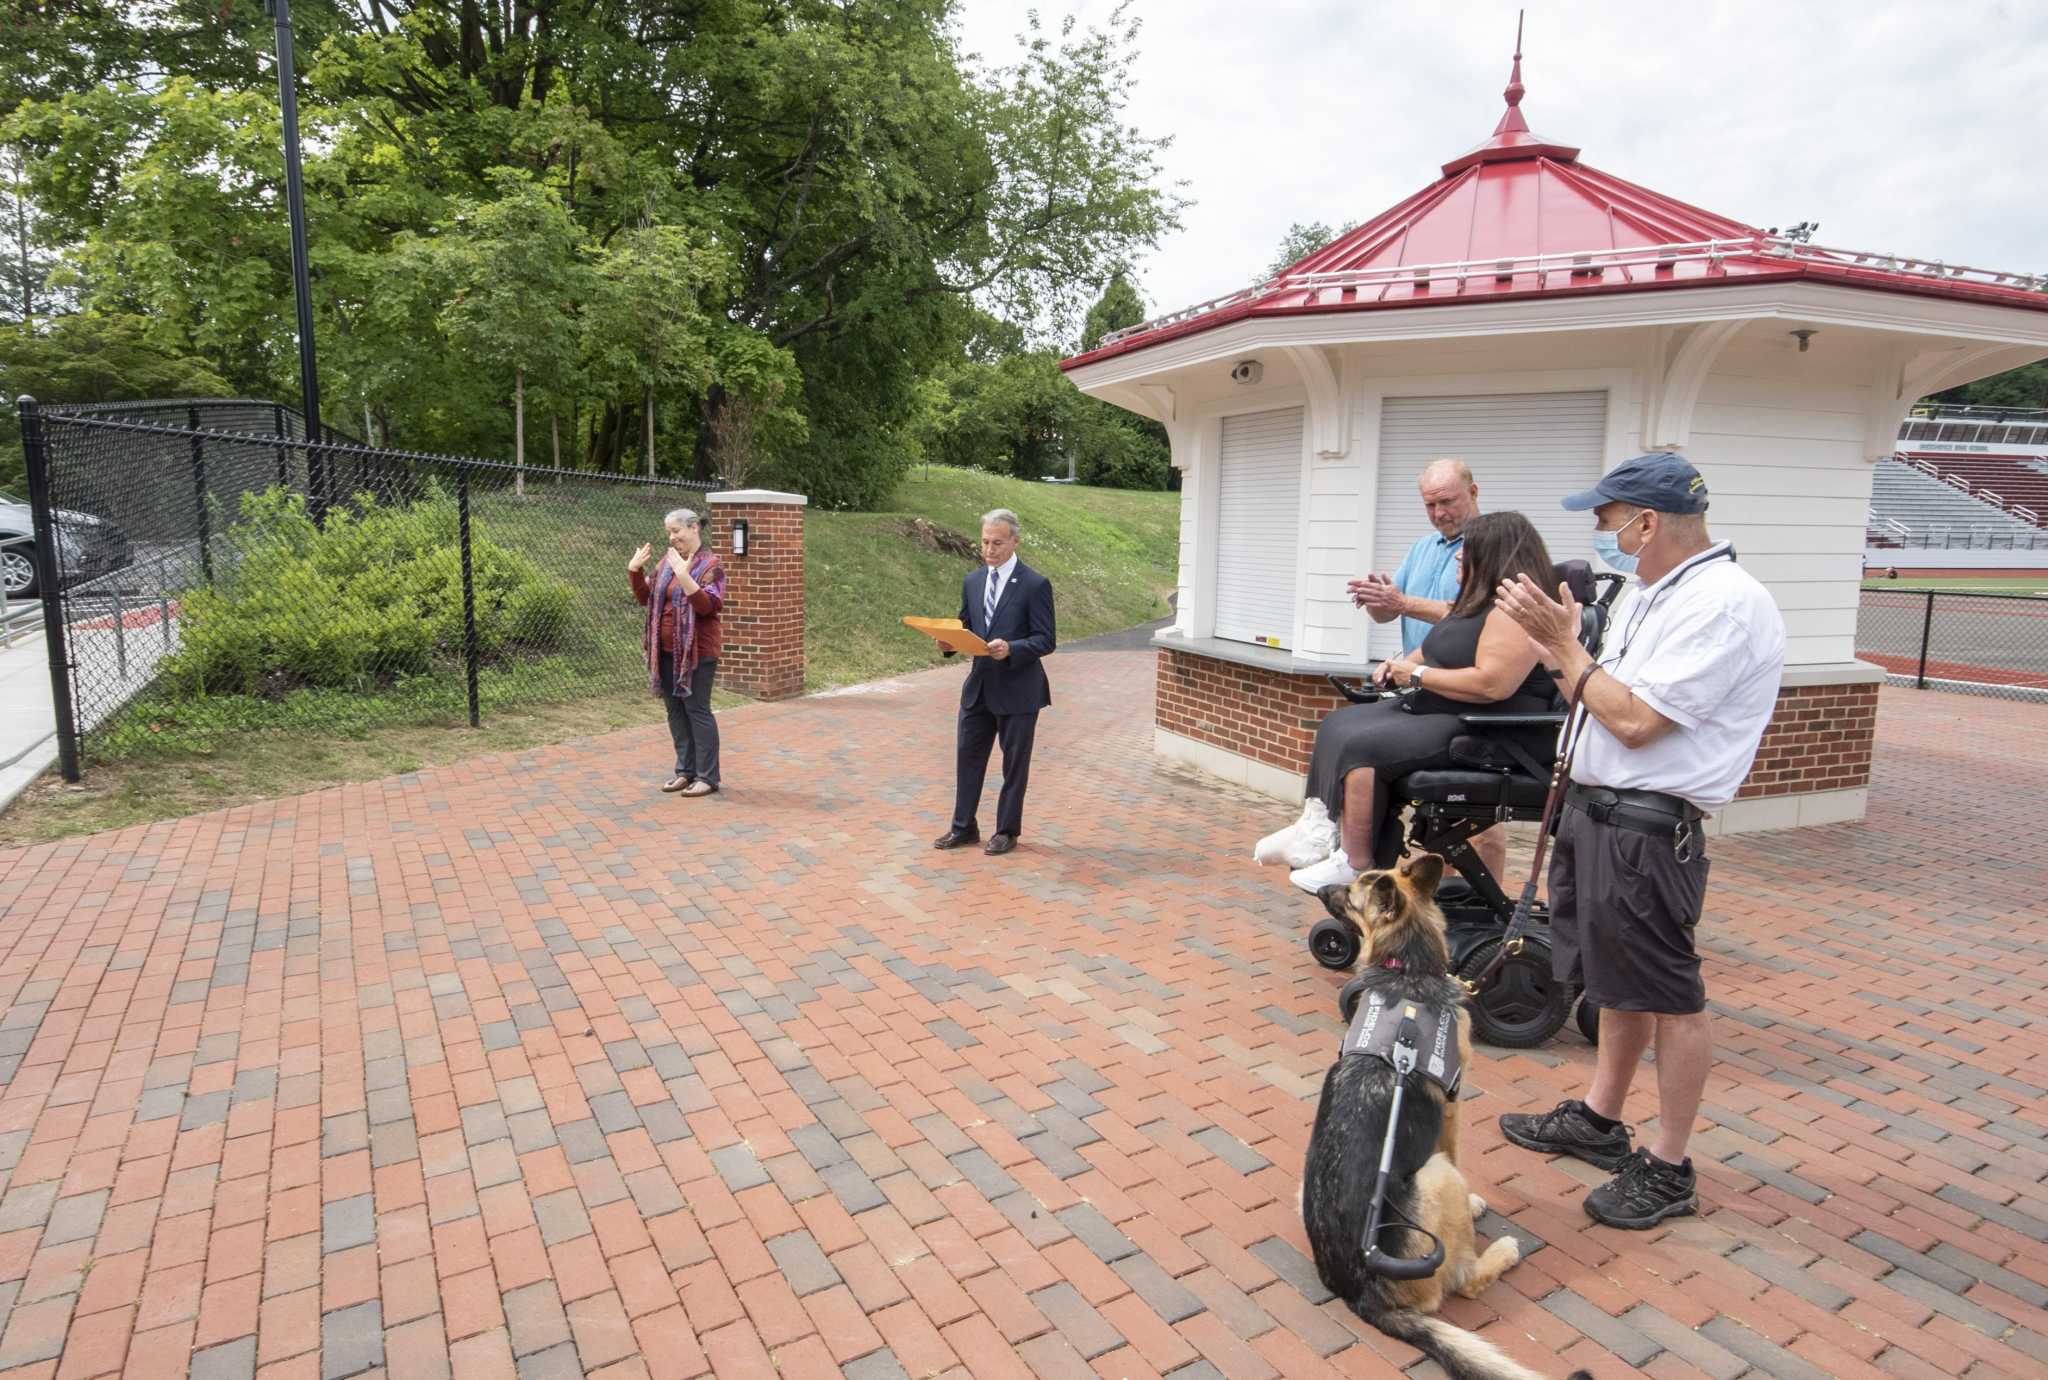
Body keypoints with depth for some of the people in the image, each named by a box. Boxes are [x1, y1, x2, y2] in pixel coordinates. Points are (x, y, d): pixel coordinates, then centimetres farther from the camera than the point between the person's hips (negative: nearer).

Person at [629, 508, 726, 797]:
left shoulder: (710, 563, -10)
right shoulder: (667, 560, 11)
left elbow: (709, 606, -22)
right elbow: (646, 598, 16)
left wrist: (684, 576, -30)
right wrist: (634, 570, 2)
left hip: (697, 651, -7)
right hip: (667, 650, 7)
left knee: (697, 710, -4)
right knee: (675, 710, 12)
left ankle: (708, 776, 4)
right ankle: (685, 770, 22)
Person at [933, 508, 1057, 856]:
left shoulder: (1035, 585, -11)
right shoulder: (972, 582, 8)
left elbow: (1046, 641, -12)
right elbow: (965, 629, 14)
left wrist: (1010, 649, -28)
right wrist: (950, 641, -8)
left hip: (1017, 690, -5)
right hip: (978, 686, 6)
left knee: (1014, 763, 8)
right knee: (968, 756, 11)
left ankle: (1007, 830, 22)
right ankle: (963, 827, 25)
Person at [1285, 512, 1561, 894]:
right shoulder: (1476, 602, 16)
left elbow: (1492, 684, -29)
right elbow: (1439, 651, 27)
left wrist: (1417, 675, -17)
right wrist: (1401, 663, 5)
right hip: (1435, 711, 12)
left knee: (1360, 745, -24)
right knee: (1339, 724, 5)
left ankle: (1356, 865, -16)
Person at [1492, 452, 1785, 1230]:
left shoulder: (1723, 603, -18)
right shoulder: (1651, 594, 14)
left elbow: (1636, 720, -22)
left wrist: (1564, 645, -14)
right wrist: (1549, 640, 7)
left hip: (1644, 826, -10)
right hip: (1595, 809, 10)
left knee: (1667, 996, 3)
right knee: (1619, 983, 21)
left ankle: (1668, 1170, 17)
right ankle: (1598, 1121, 36)